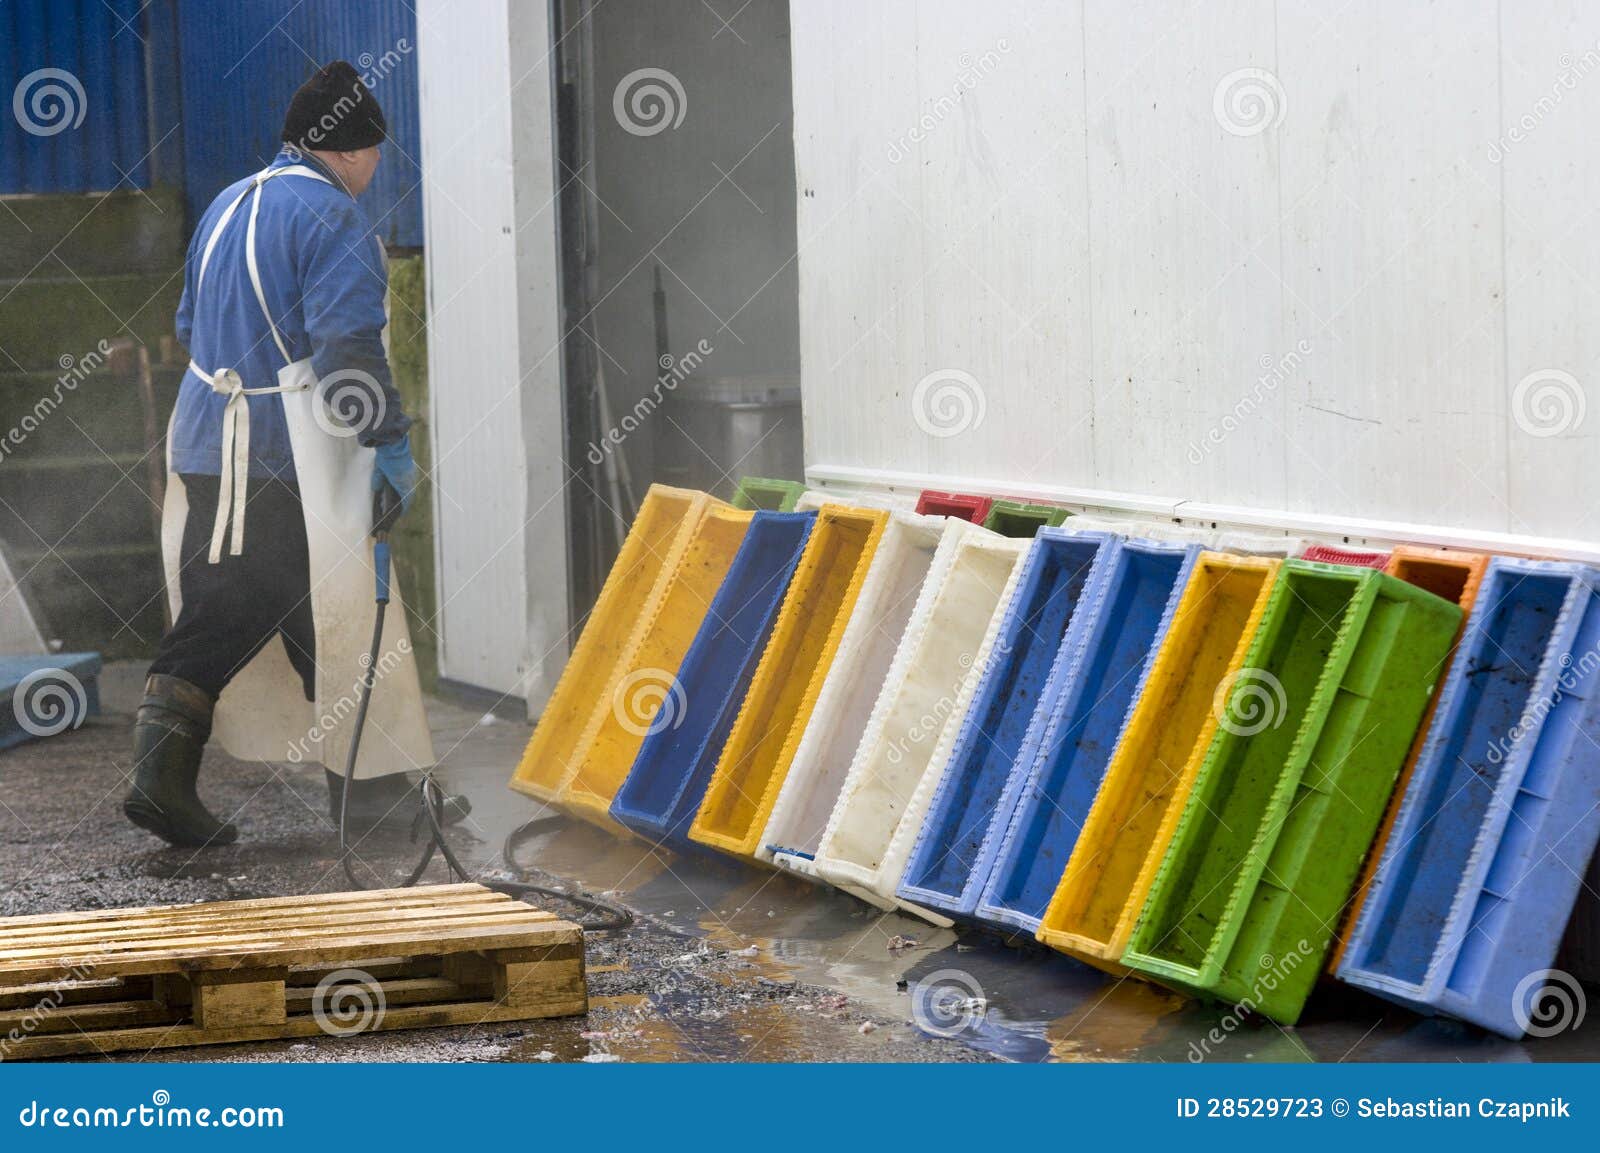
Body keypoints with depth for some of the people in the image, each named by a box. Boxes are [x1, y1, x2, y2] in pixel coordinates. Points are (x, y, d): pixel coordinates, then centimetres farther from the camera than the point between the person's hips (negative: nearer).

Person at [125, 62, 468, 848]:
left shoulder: (227, 208, 16)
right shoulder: (333, 221, -12)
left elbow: (191, 326, 24)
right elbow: (347, 345, -20)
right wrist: (390, 442, -18)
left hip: (206, 447, 8)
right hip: (292, 457, -8)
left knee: (219, 612, 11)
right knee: (343, 613, 3)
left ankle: (161, 775, 0)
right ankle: (366, 786, 11)